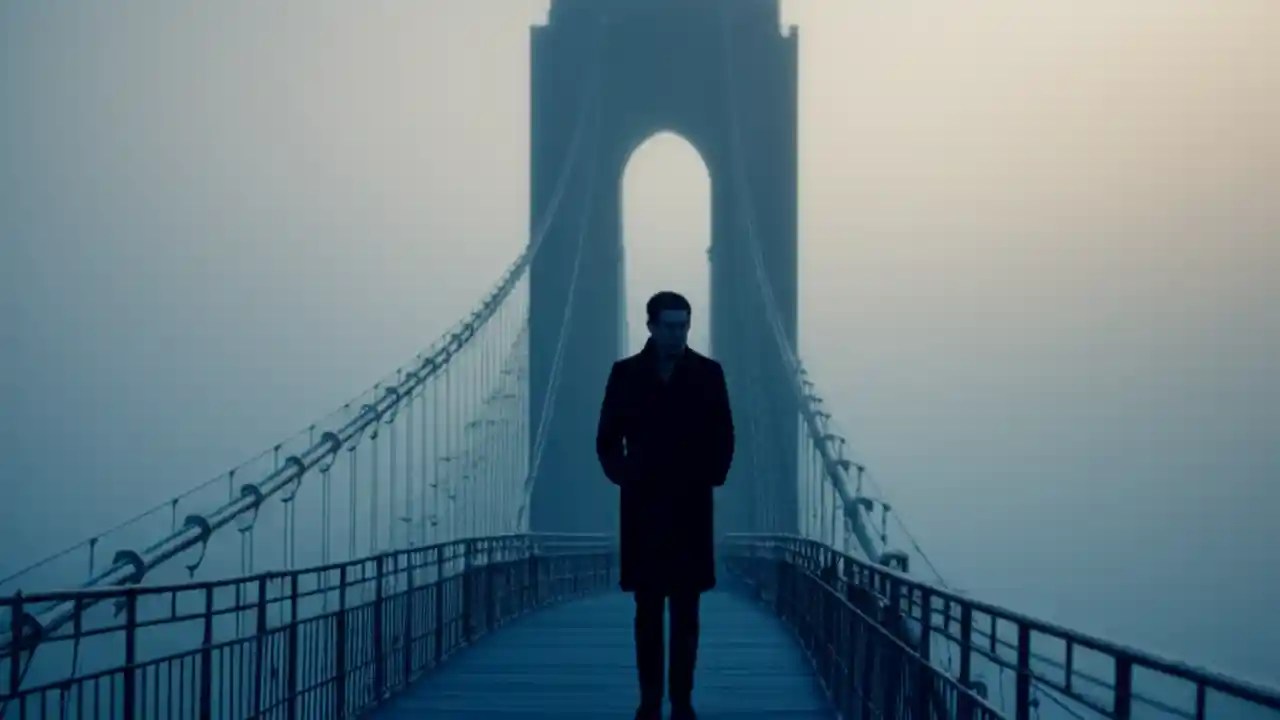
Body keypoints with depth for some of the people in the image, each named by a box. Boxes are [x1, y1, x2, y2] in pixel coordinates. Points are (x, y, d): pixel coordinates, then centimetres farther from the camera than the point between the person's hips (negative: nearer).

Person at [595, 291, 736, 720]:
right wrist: (623, 476, -3)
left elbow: (723, 438, 7)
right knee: (648, 610, 3)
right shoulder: (626, 374, 3)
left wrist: (711, 477, -3)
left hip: (691, 508, 0)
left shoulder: (708, 374, 3)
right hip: (643, 508, 0)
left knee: (685, 610, 1)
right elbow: (608, 439, 8)